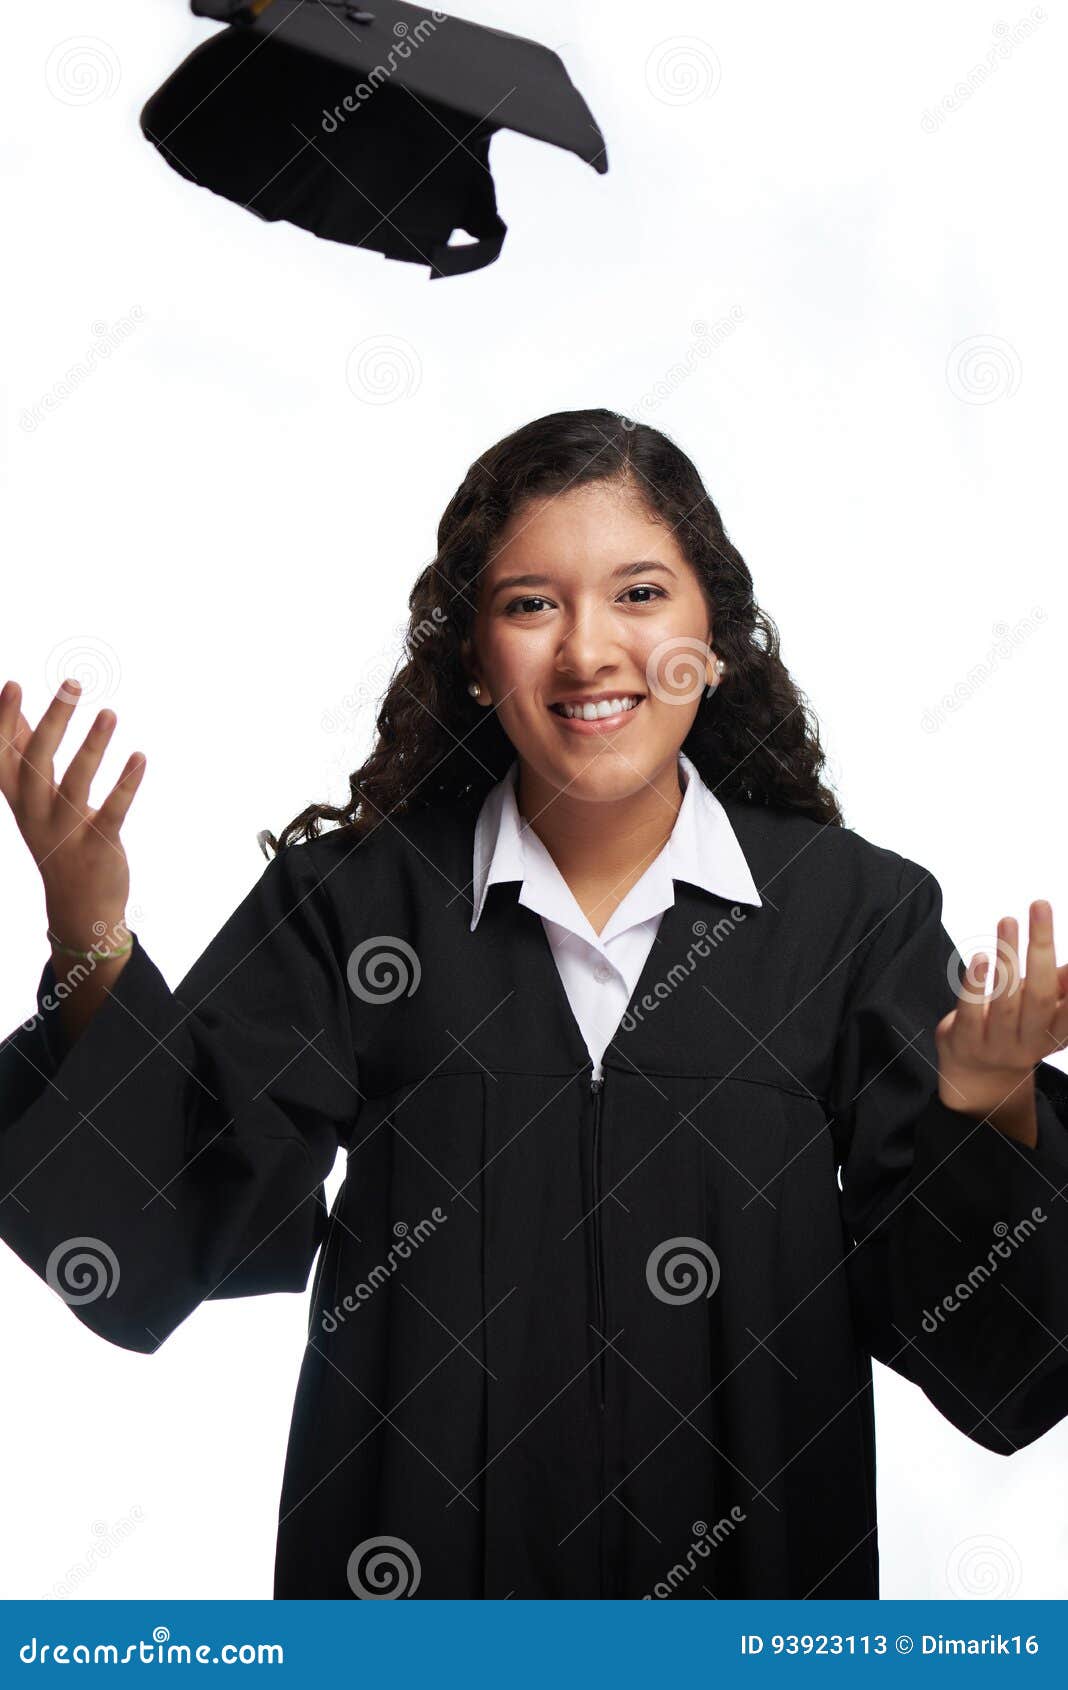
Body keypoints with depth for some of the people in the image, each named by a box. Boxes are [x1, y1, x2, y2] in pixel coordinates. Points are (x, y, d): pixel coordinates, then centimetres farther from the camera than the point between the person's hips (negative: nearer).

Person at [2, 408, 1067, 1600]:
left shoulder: (860, 910, -7)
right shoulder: (345, 902, -7)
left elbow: (935, 1322, -7)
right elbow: (172, 1255, -13)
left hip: (754, 1568, 1)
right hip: (412, 1567, 0)